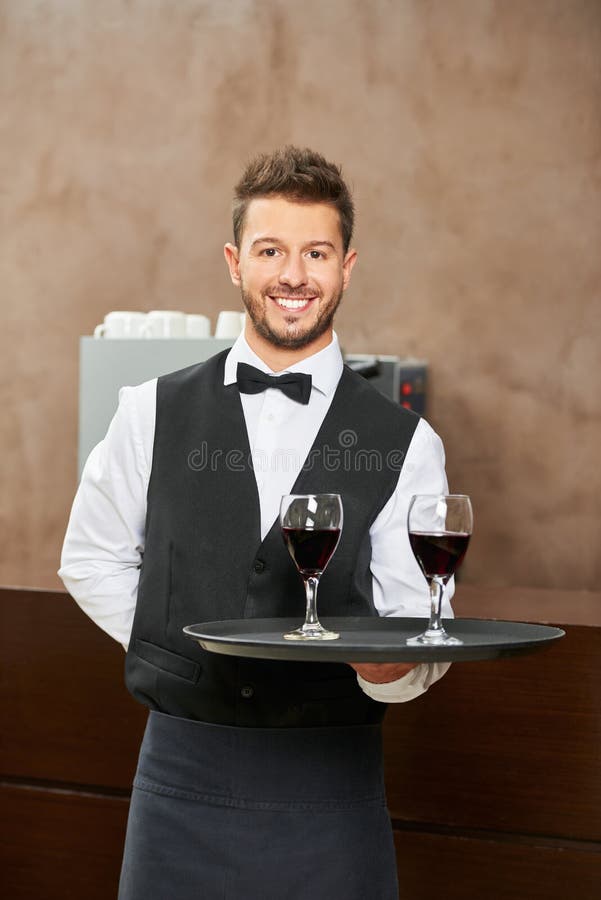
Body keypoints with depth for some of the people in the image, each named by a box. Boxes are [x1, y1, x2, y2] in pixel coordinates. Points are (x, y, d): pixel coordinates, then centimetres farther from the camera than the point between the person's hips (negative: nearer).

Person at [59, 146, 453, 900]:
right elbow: (91, 560, 14)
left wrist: (387, 666, -23)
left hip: (331, 781, 0)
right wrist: (179, 652, 2)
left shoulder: (404, 443, -1)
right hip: (185, 769, 1)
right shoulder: (154, 414, 3)